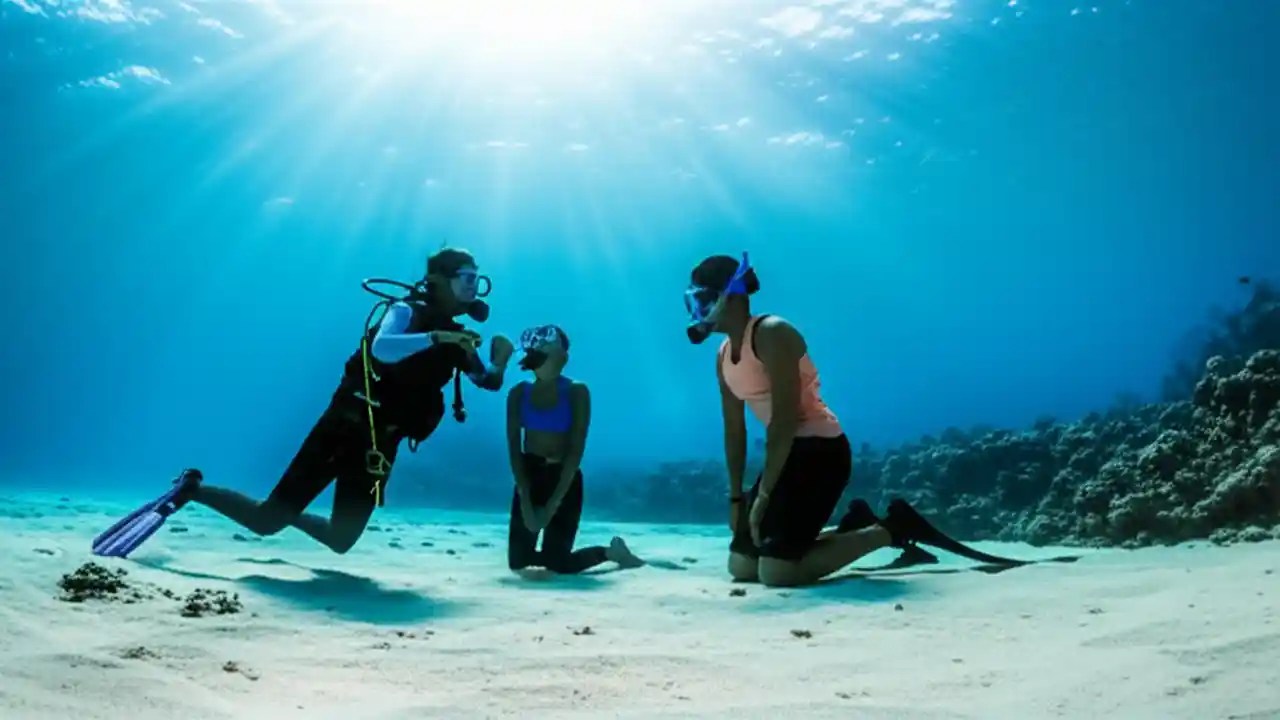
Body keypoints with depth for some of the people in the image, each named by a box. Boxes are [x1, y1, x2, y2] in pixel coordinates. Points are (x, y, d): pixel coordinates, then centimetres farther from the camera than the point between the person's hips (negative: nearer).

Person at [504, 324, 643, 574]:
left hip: (563, 480, -4)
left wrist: (553, 503, -18)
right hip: (529, 477, 4)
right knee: (517, 561, 0)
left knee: (558, 565, -8)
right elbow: (514, 448, -3)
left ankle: (610, 552, 20)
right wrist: (525, 500, -14)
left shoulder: (576, 392, -7)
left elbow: (576, 451, -12)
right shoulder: (518, 393, 2)